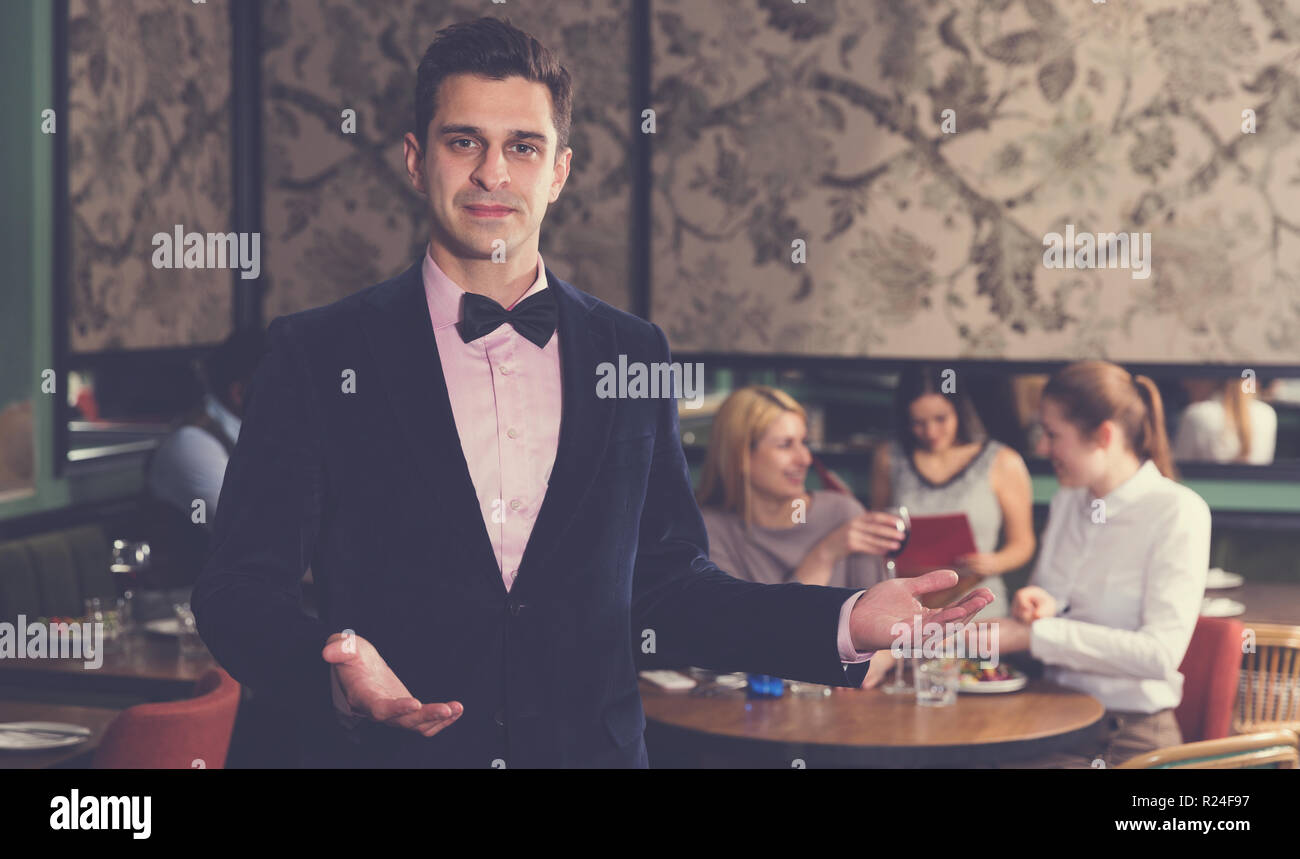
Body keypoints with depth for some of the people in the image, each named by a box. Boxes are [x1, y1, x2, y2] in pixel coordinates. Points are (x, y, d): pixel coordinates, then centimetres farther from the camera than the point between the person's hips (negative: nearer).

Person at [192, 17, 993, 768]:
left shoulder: (634, 356, 4)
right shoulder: (318, 354, -3)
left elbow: (667, 589, 7)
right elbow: (241, 586, -5)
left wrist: (847, 624, -4)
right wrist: (328, 665, -25)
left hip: (593, 749, 2)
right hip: (386, 751, -2)